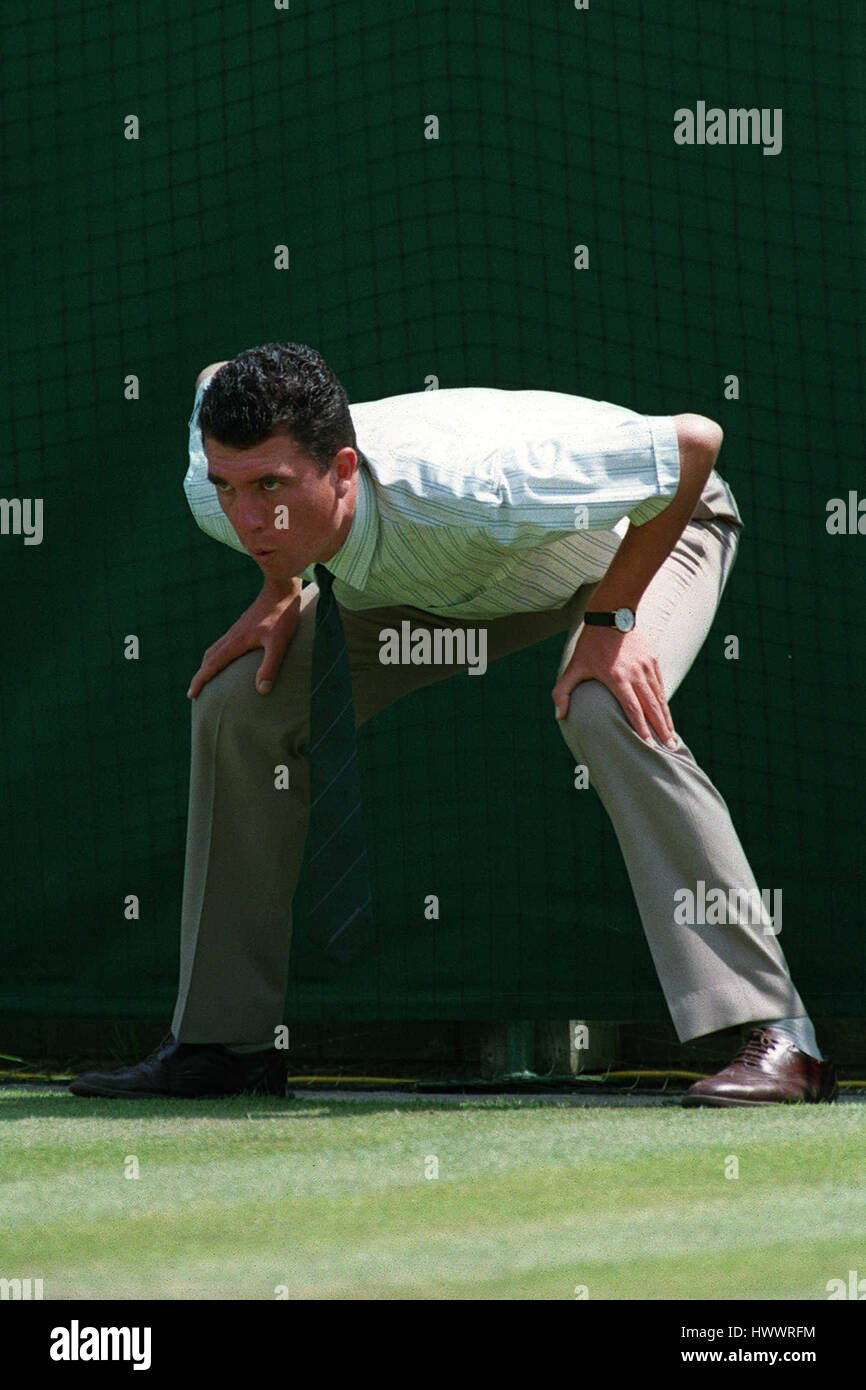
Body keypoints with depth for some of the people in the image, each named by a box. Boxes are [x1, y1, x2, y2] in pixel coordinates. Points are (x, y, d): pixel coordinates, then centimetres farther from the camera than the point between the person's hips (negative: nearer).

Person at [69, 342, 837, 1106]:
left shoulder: (468, 488, -46)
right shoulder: (221, 501, -28)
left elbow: (693, 441, -38)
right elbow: (216, 384, -1)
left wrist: (610, 621, -34)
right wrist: (280, 593, -5)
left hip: (652, 530, -6)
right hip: (444, 582, 6)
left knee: (607, 713, -36)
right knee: (238, 702, -8)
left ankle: (779, 1036, -33)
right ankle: (222, 1040, 4)